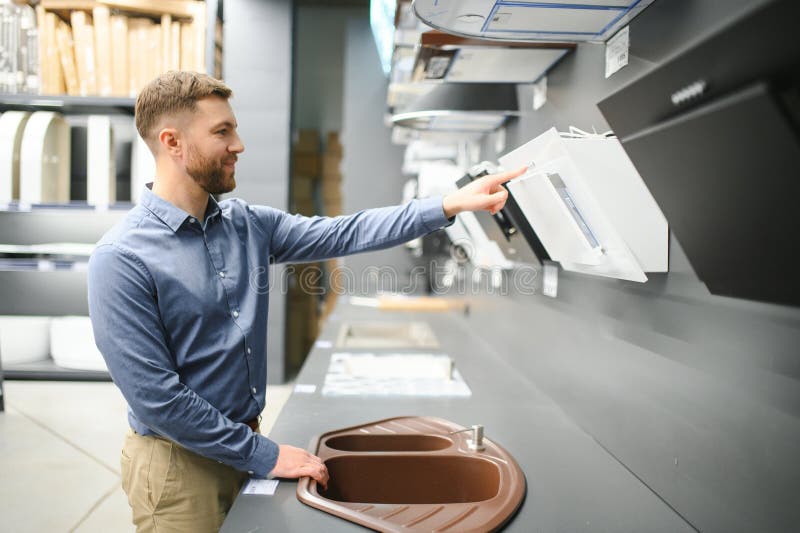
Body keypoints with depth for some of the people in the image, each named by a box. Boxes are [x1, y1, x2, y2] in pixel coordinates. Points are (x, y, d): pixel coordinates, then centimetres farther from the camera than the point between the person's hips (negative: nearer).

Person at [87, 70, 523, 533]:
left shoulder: (247, 225, 0)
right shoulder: (122, 259, -20)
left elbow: (342, 234, 0)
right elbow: (156, 399, -21)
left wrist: (449, 205, -7)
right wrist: (265, 456, -16)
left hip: (246, 440, 6)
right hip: (181, 464, -6)